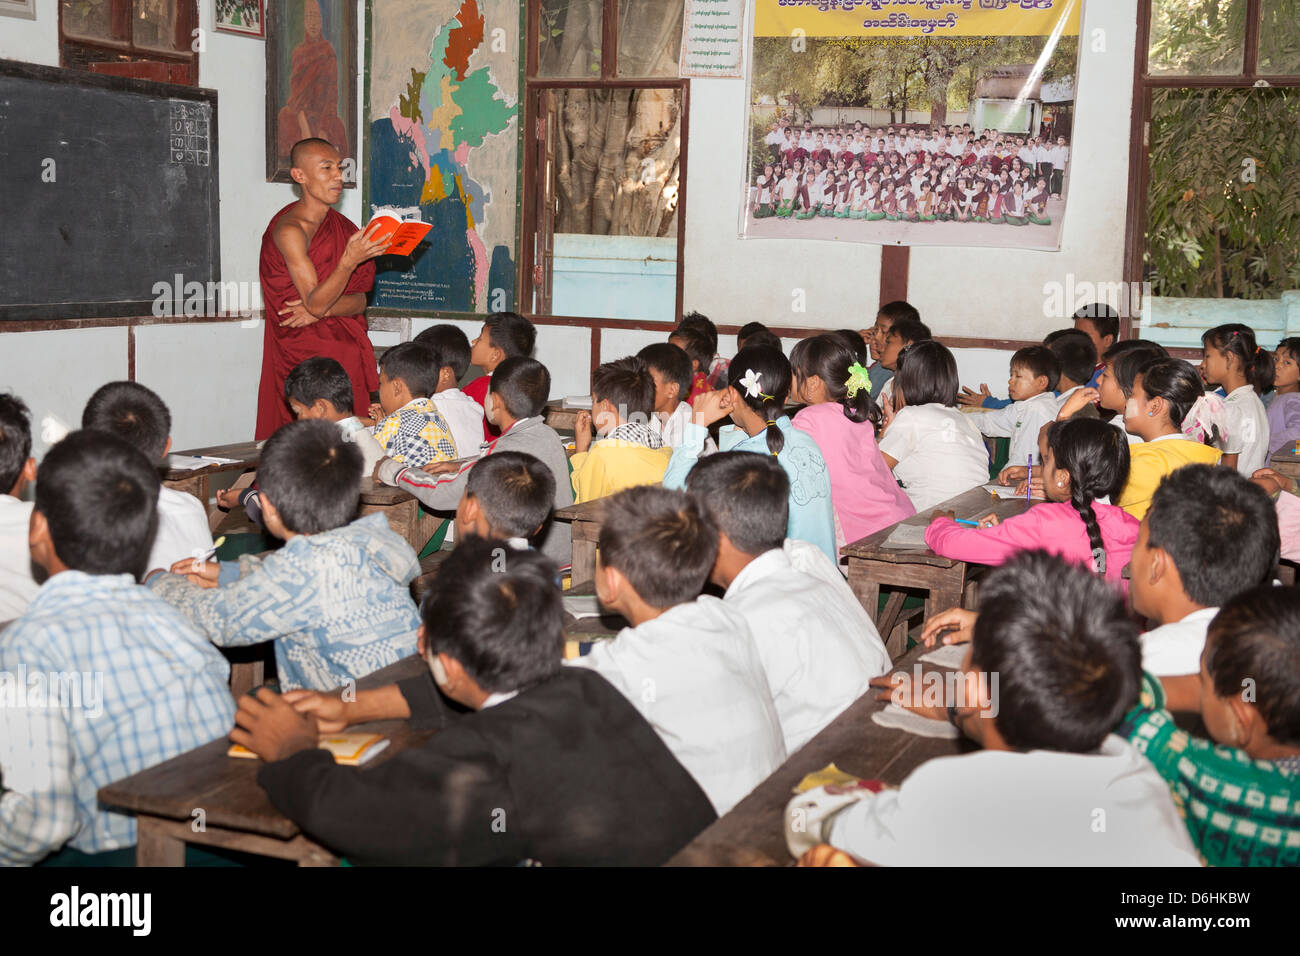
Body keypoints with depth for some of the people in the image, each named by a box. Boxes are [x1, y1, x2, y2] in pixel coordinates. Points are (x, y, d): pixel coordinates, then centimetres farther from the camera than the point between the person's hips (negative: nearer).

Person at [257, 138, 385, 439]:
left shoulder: (343, 228, 10)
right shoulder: (289, 230, -11)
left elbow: (359, 301, 6)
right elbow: (315, 302, -18)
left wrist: (321, 309, -14)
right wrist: (349, 261, -32)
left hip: (347, 351, 6)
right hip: (302, 354, -6)